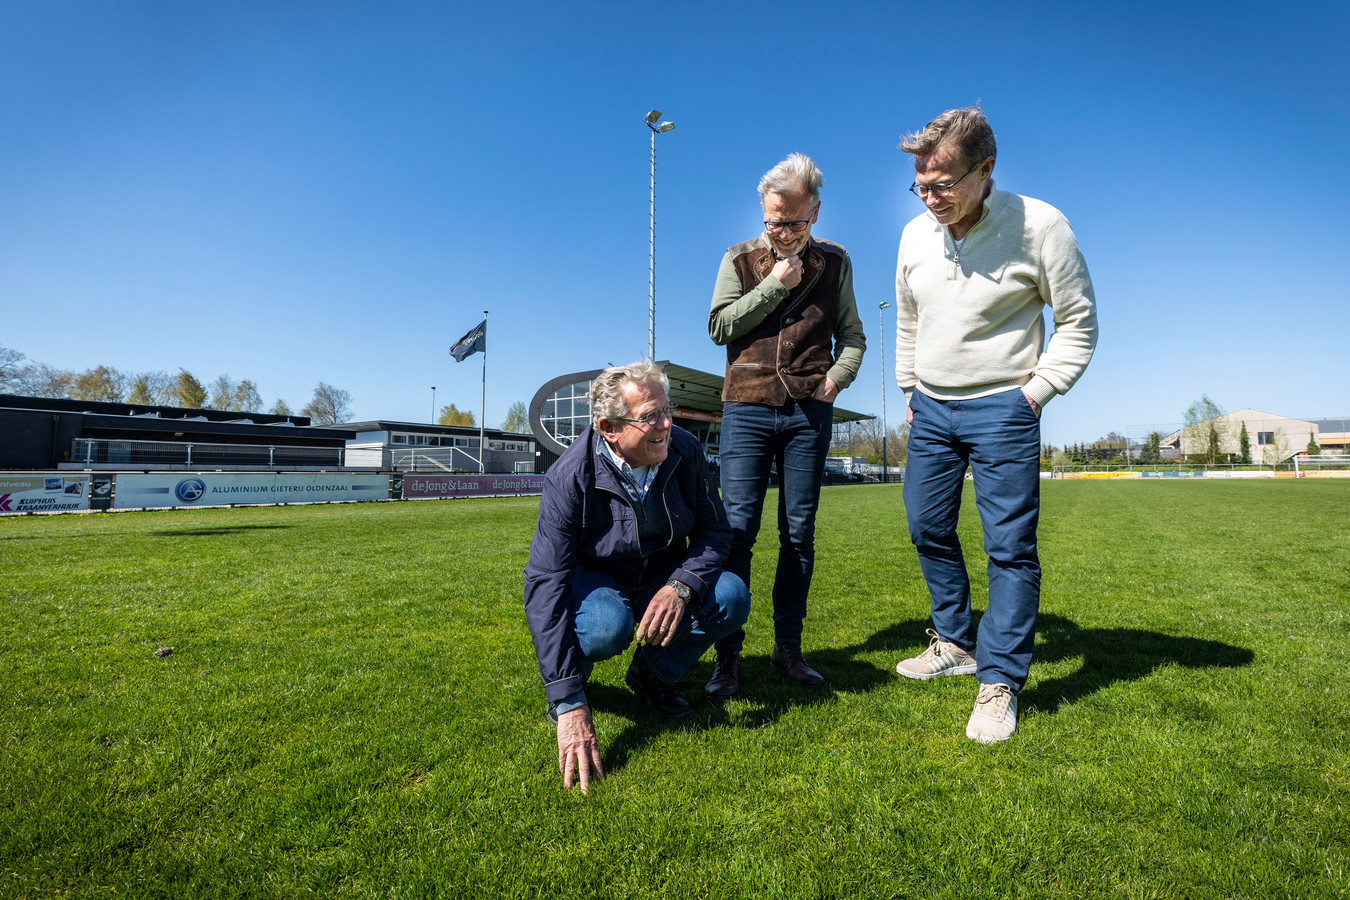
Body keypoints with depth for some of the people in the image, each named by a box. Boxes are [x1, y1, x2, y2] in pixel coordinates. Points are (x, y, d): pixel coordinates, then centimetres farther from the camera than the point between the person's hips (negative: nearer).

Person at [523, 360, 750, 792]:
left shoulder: (685, 451, -16)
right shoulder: (570, 477, -28)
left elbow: (715, 531, -7)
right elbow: (545, 586, -31)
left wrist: (680, 587, -30)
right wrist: (569, 706, -37)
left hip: (662, 581, 4)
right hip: (595, 582, -3)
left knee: (731, 596, -23)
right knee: (606, 626, -37)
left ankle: (652, 674, 5)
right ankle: (564, 678, 1)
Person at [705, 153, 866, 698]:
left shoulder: (834, 261, 14)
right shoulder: (739, 259, 11)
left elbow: (852, 336, 15)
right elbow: (719, 326, 0)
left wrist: (835, 380, -2)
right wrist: (773, 285, -4)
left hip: (809, 412, 2)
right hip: (747, 409, -1)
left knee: (799, 531, 3)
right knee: (737, 528, -7)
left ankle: (788, 649, 15)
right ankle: (728, 657, 1)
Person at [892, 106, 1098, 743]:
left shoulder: (1039, 225, -10)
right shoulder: (915, 235, 4)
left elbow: (1078, 321, -2)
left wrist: (1036, 392, -10)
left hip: (1003, 409, -5)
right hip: (931, 408, 5)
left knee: (1010, 545, -4)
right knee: (927, 528, 10)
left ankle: (1000, 681, 7)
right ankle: (955, 643, 28)